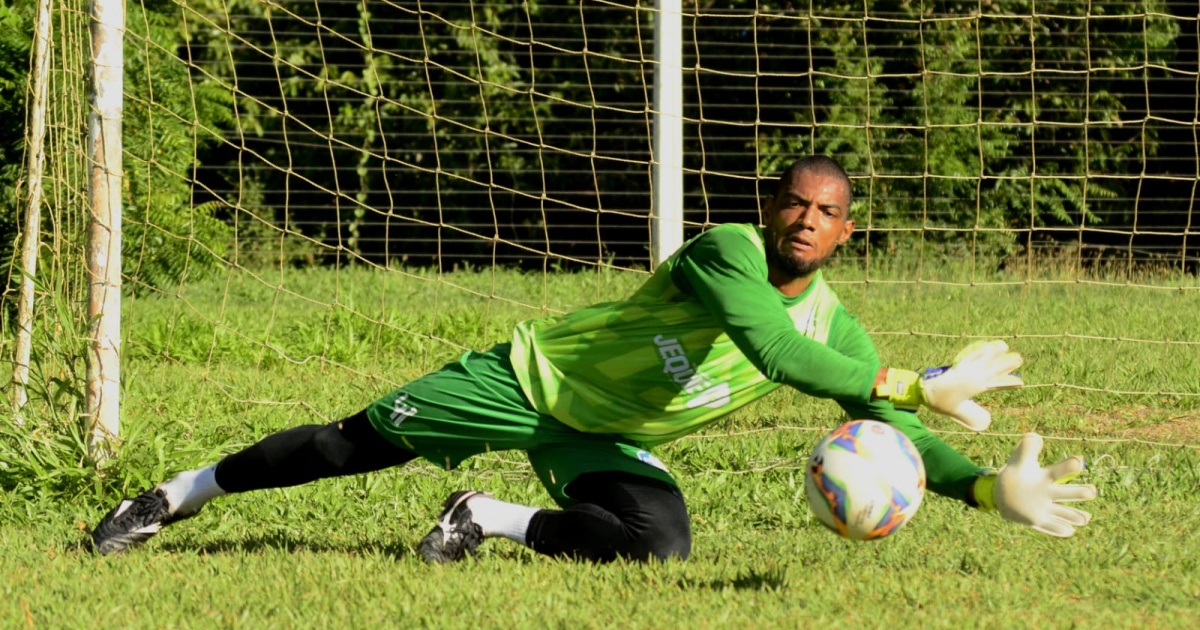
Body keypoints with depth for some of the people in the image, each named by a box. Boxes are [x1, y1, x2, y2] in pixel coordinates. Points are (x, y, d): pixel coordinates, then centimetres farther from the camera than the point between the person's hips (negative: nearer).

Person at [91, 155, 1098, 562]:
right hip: (532, 375, -4)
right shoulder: (728, 251, -27)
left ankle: (489, 521, -4)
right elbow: (774, 349, -44)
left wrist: (995, 488, -24)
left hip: (608, 440, 4)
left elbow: (895, 440, -8)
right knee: (351, 446, 0)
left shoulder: (838, 332, -8)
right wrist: (921, 386, -46)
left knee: (660, 543, -28)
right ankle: (179, 496, 22)